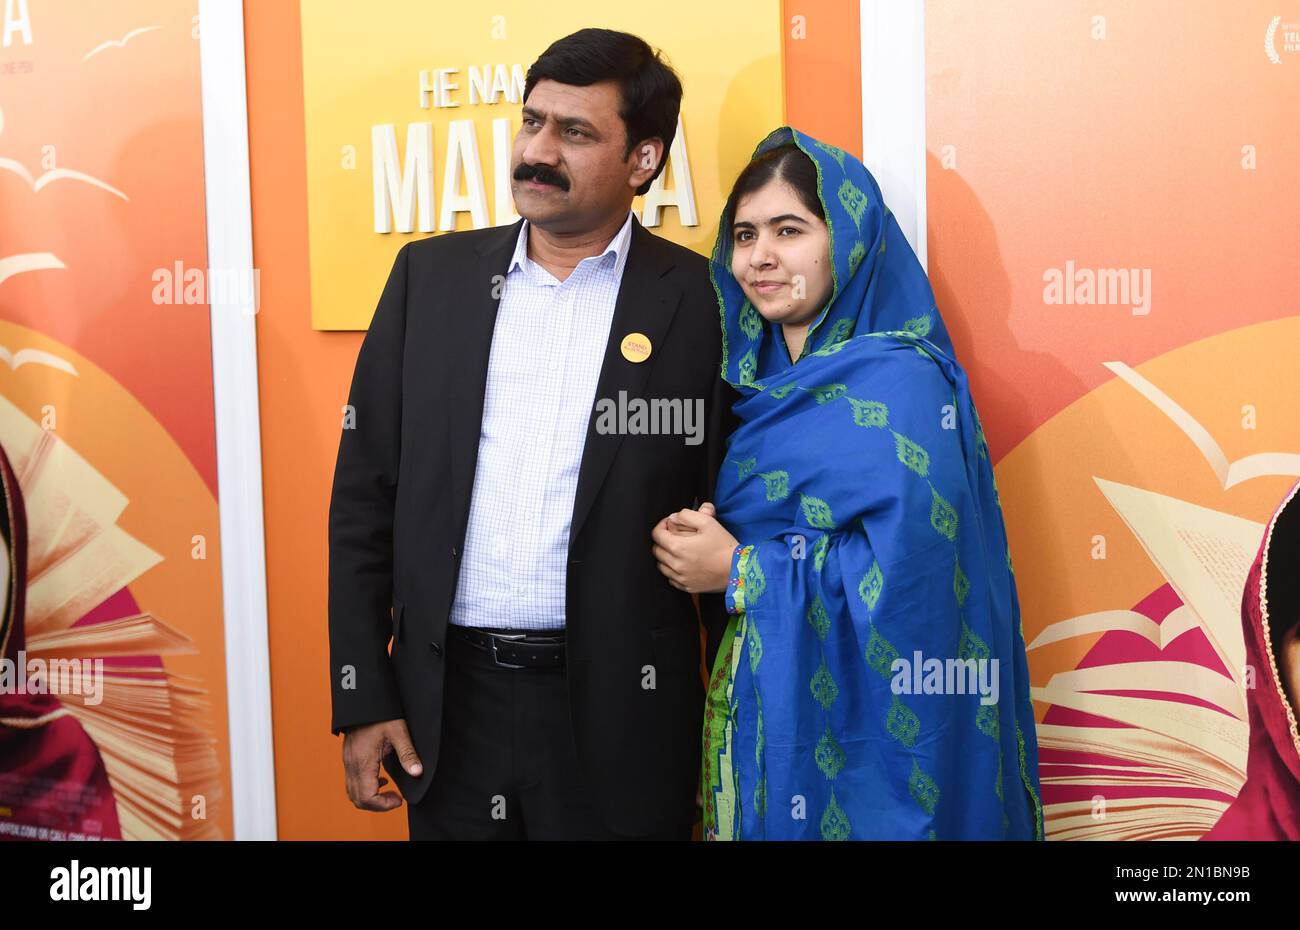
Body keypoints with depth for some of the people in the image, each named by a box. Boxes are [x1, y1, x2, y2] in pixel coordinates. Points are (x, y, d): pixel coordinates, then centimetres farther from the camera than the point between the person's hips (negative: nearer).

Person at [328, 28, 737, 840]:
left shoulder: (701, 302, -3)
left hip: (618, 710, -2)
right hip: (447, 699, 3)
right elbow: (365, 494, 5)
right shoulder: (433, 275, 4)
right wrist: (362, 696, 2)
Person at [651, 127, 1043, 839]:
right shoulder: (769, 380, 9)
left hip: (860, 719, -7)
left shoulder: (898, 381, -16)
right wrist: (700, 537, -7)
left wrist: (738, 569, -17)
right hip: (765, 697, 7)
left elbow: (907, 569, -24)